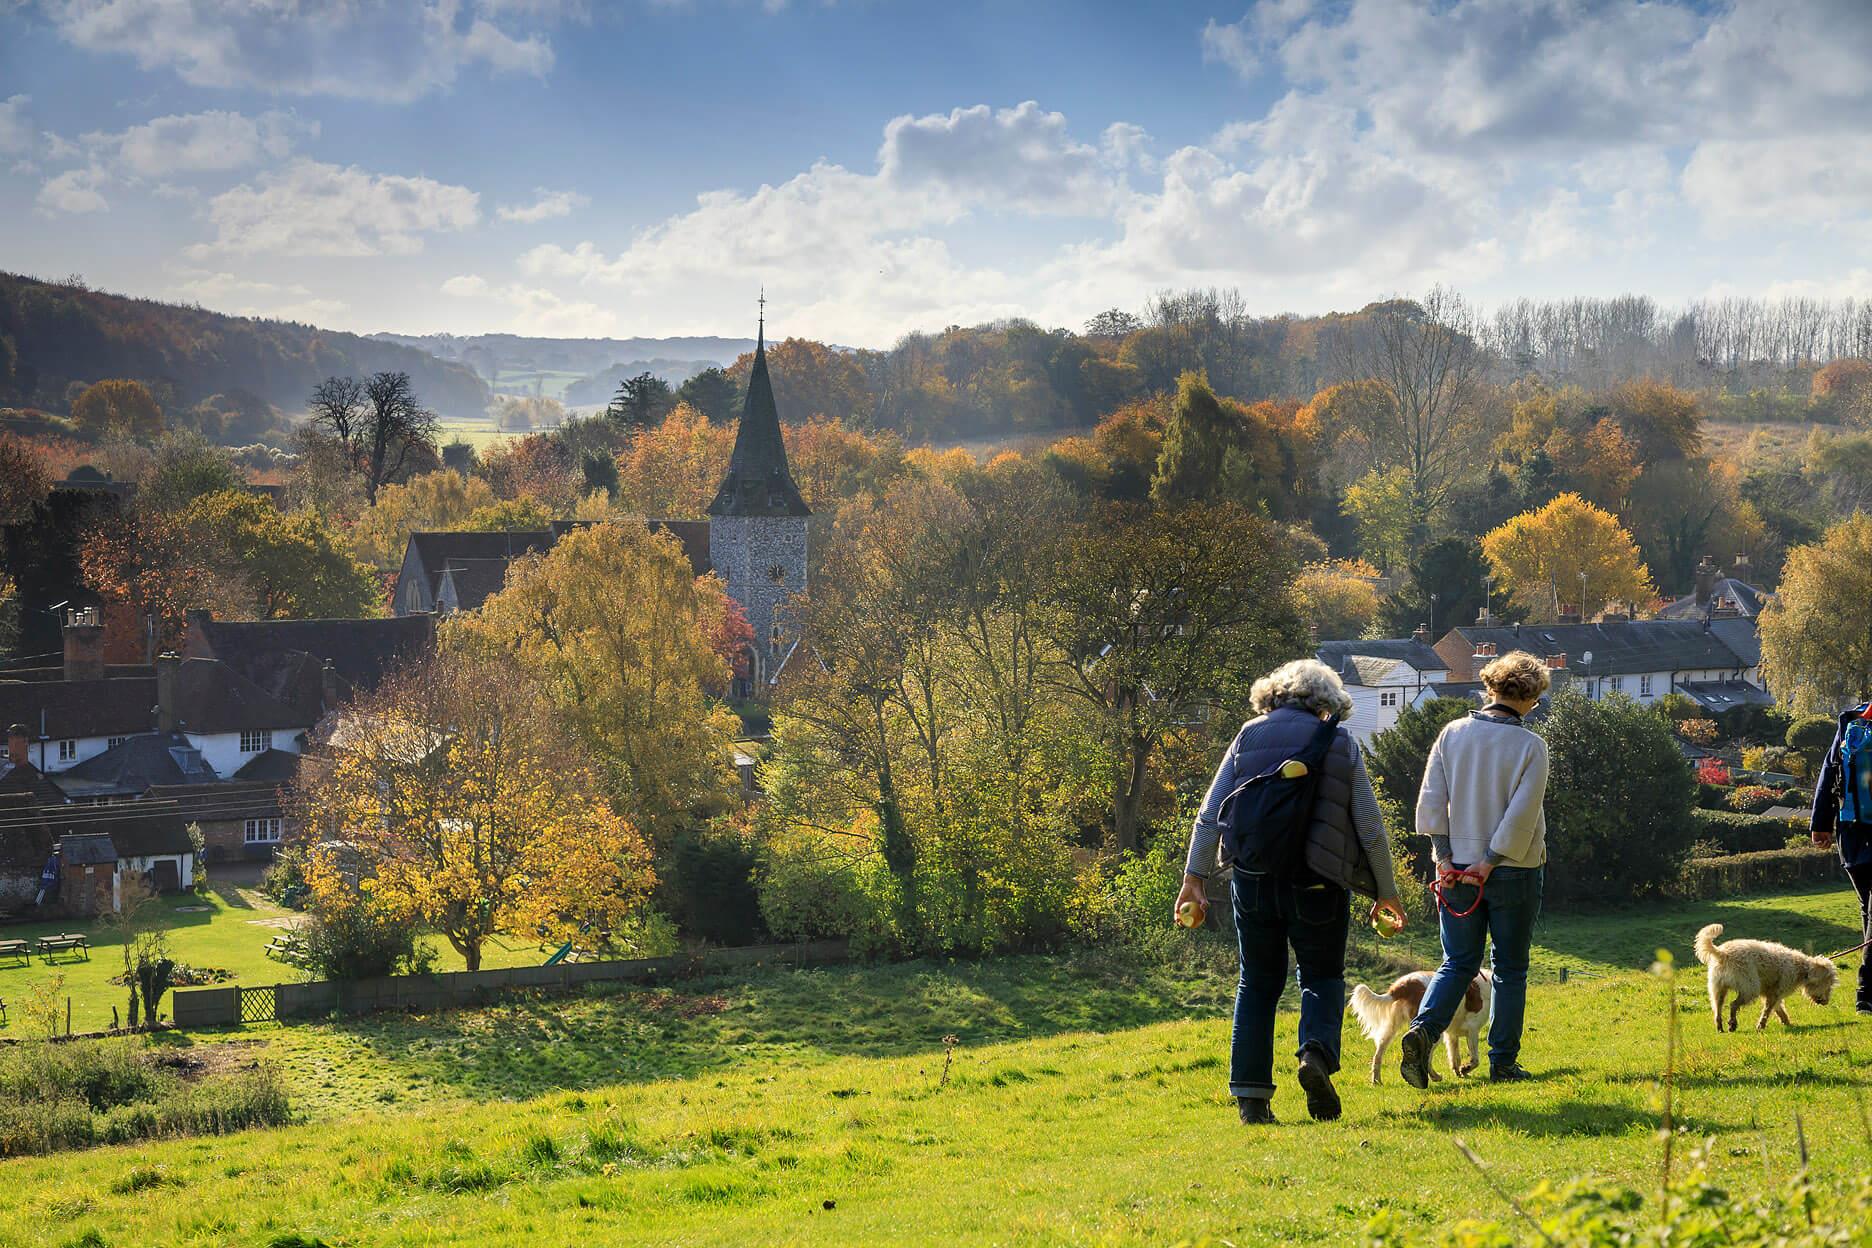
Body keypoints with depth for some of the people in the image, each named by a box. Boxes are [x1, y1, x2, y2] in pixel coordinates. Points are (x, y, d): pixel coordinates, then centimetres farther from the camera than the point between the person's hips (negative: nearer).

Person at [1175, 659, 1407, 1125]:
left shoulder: (1249, 736, 6)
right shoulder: (1340, 743, 3)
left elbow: (1211, 813, 2)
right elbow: (1370, 826, 3)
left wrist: (1195, 876, 4)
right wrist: (1386, 892, 11)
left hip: (1253, 880, 1)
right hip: (1317, 884, -1)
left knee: (1258, 983, 12)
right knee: (1322, 976, 14)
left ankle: (1250, 1094, 6)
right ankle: (1317, 1052, -14)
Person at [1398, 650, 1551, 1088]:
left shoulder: (1452, 734, 0)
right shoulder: (1530, 746, -10)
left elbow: (1430, 802, -4)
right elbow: (1521, 816, -16)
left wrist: (1444, 857, -3)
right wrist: (1489, 863, -11)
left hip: (1456, 868, 3)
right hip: (1514, 871, -3)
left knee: (1457, 963, 11)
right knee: (1510, 969, 10)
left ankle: (1423, 1031, -13)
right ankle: (1503, 1062, 12)